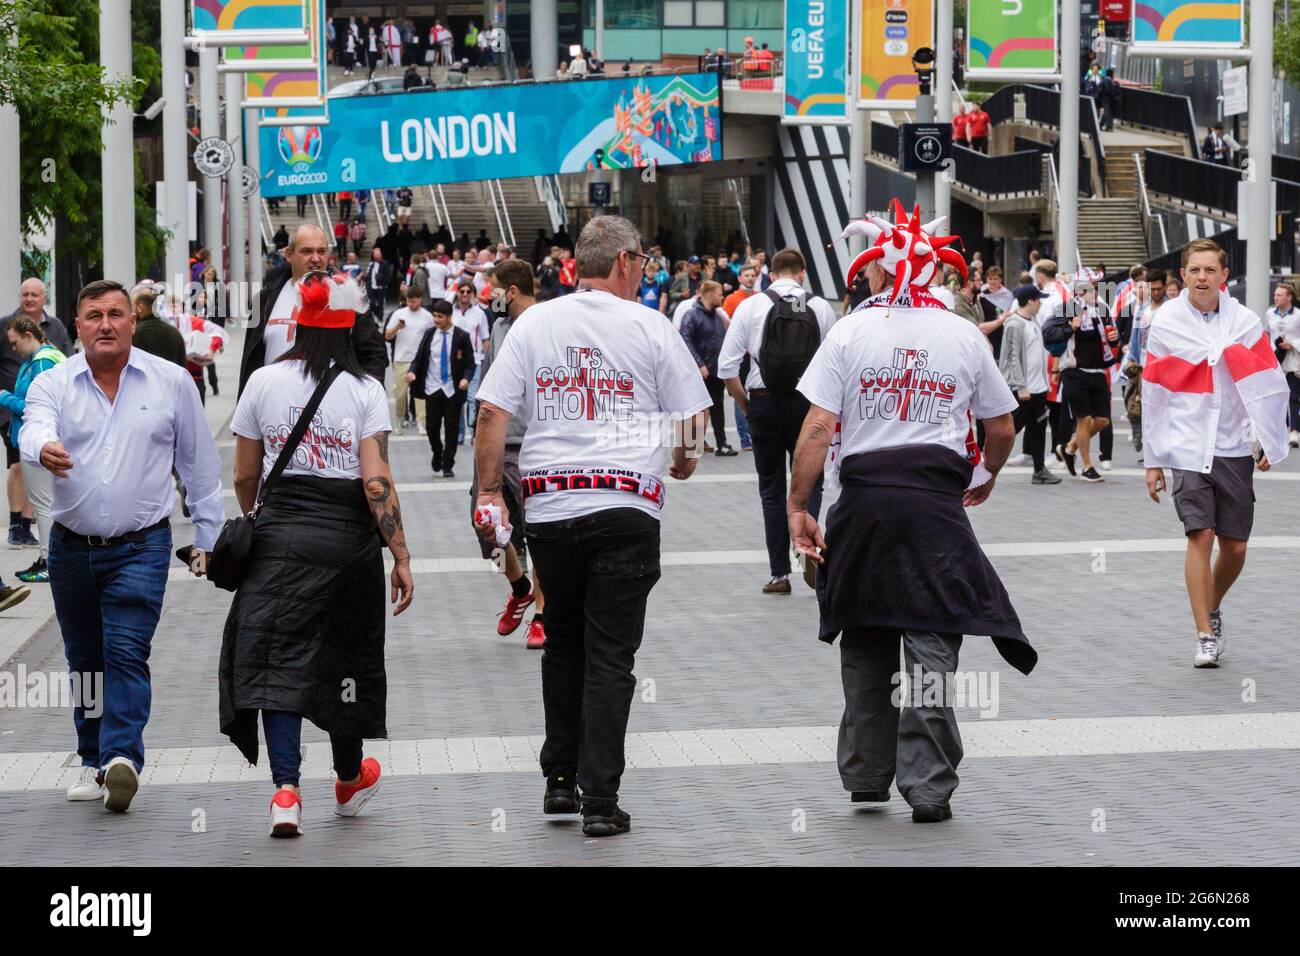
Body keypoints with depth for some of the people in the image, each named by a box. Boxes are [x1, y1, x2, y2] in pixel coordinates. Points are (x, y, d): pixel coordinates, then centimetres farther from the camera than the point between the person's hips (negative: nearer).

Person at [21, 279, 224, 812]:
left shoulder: (171, 383, 0)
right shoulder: (54, 384, 0)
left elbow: (200, 464, 8)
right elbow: (34, 430, -21)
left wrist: (207, 535, 8)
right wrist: (44, 450, -45)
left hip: (141, 547, -2)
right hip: (71, 547, 2)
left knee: (127, 651, -16)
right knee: (85, 660, 11)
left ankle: (122, 758, -23)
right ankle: (94, 762, 23)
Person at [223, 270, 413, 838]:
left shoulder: (264, 383, 1)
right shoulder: (363, 390, -5)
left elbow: (244, 477, 6)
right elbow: (376, 480, -12)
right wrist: (401, 556, -8)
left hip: (279, 534, 0)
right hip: (347, 536, 0)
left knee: (280, 658, -2)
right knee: (347, 655, 16)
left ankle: (285, 787, -19)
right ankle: (349, 781, 34)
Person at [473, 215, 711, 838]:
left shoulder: (535, 323, 6)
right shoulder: (651, 330, 0)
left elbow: (492, 414, 1)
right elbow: (692, 418, 6)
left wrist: (489, 491, 7)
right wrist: (682, 460, 26)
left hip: (549, 505, 3)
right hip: (627, 504, -3)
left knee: (562, 644, 19)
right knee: (610, 654, 0)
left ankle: (560, 781, 23)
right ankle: (600, 801, -3)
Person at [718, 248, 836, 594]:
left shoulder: (751, 306, -1)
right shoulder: (820, 307, 0)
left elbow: (727, 366, -4)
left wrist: (745, 404, 8)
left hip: (763, 400, 0)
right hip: (808, 401, 0)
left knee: (771, 488, 9)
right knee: (809, 480, 11)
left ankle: (779, 574, 9)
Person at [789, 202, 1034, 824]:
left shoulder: (850, 332, 1)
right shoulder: (964, 336, 5)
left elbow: (818, 428, -5)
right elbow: (1001, 430, 13)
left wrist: (797, 505, -1)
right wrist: (986, 477, 33)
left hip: (864, 497, 1)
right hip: (937, 499, 0)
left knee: (864, 641, 13)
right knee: (931, 643, 1)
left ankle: (865, 775, 22)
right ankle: (927, 789, -2)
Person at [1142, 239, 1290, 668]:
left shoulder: (1245, 322, 0)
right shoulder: (1166, 324, -2)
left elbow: (1271, 386, 5)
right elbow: (1154, 395, 3)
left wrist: (1270, 443, 1)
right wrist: (1152, 460, 5)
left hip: (1234, 447, 2)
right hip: (1188, 446, -2)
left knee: (1235, 546, 5)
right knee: (1200, 535, -14)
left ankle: (1213, 608, 32)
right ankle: (1206, 636, -8)